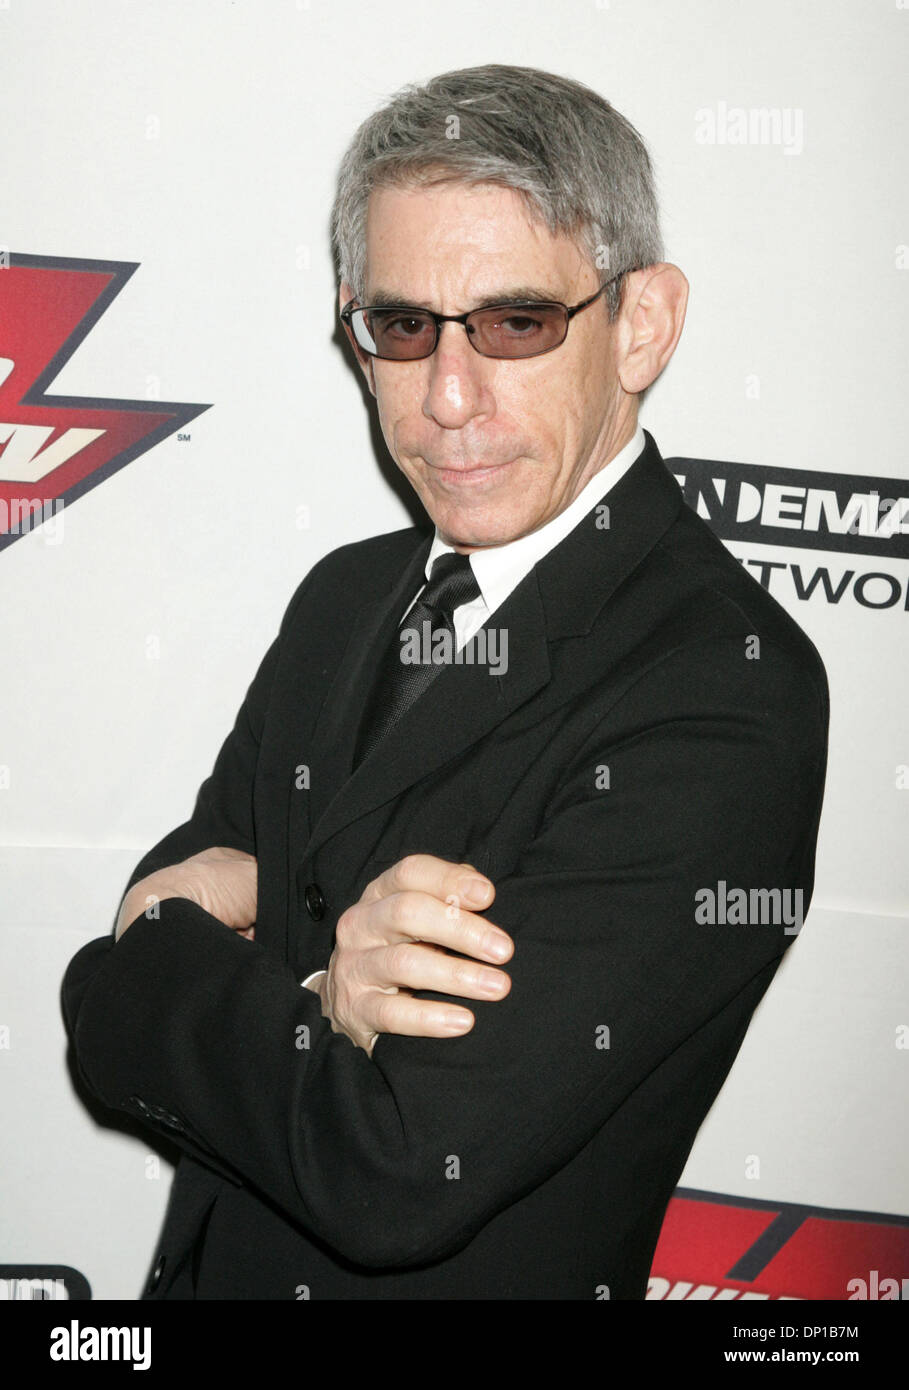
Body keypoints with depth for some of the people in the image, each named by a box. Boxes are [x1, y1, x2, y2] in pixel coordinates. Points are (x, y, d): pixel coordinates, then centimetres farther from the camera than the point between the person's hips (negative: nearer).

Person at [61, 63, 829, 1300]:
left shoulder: (728, 697, -25)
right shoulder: (345, 598, -2)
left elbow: (403, 1175, -30)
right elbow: (108, 1015, -2)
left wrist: (169, 949, -15)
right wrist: (306, 1001, -23)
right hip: (205, 1268, 6)